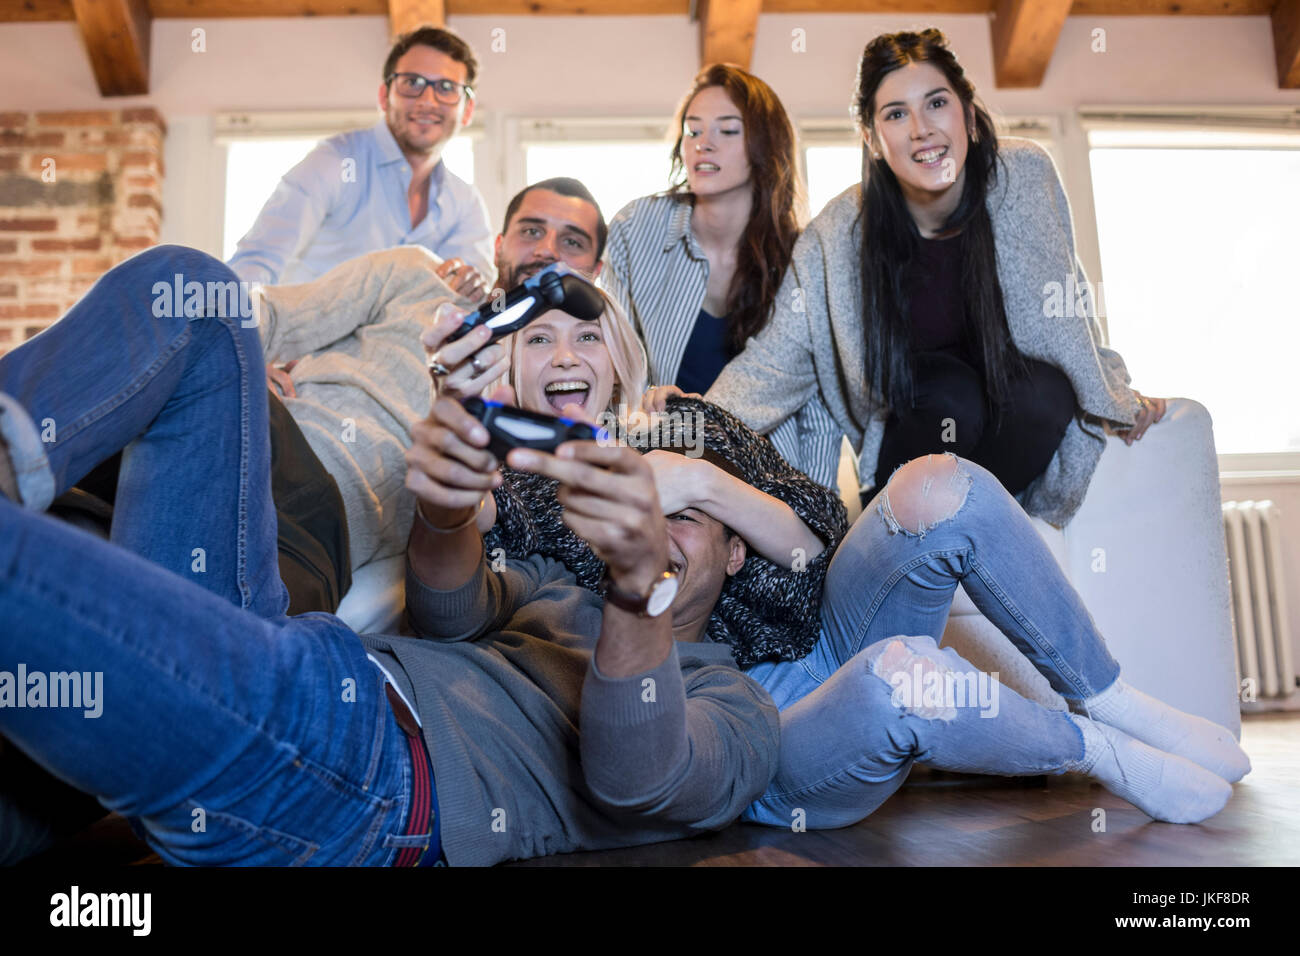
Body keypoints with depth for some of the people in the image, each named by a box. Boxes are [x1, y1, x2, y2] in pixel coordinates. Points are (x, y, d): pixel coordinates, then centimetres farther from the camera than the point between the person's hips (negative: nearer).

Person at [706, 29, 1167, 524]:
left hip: (1023, 423, 2)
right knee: (951, 393, -33)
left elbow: (1063, 296, 4)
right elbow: (778, 357, -16)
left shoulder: (1024, 174, -12)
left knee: (1046, 391, -31)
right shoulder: (838, 236, -15)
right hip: (916, 425, -1)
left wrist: (1115, 392, 7)